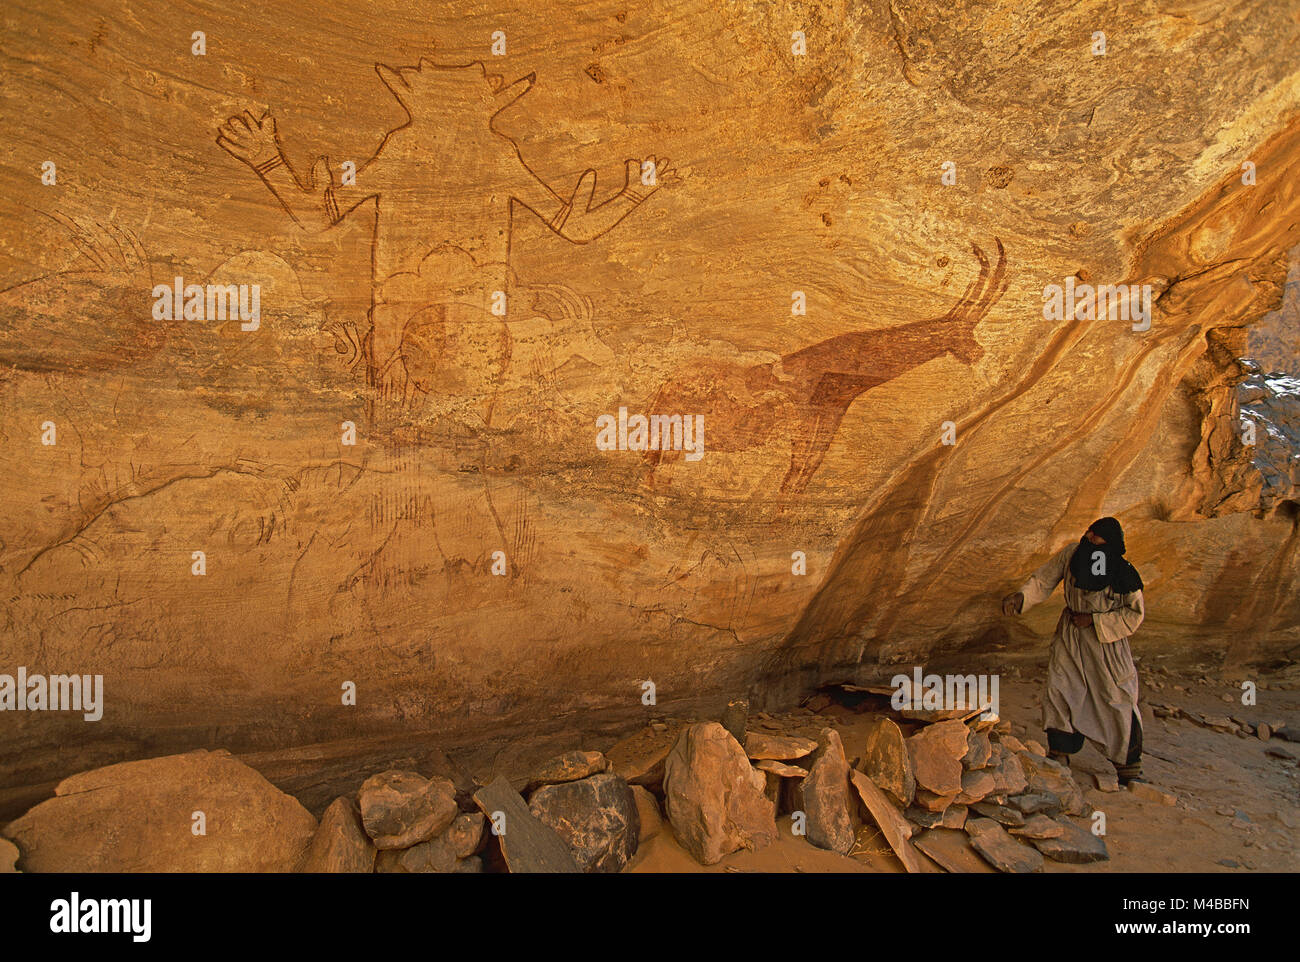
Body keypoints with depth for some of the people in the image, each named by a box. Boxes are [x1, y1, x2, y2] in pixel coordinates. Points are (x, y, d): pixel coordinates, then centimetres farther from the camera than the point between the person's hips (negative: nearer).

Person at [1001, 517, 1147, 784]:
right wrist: (1019, 597, -17)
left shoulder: (1124, 574, -16)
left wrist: (1094, 621, -17)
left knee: (1118, 702, 3)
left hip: (1105, 644, -3)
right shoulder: (1071, 555, -9)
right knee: (1058, 694, 5)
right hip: (1069, 640, 3)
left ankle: (1129, 768, 20)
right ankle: (1059, 756, 22)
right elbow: (1043, 580, -1)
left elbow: (1135, 613, -10)